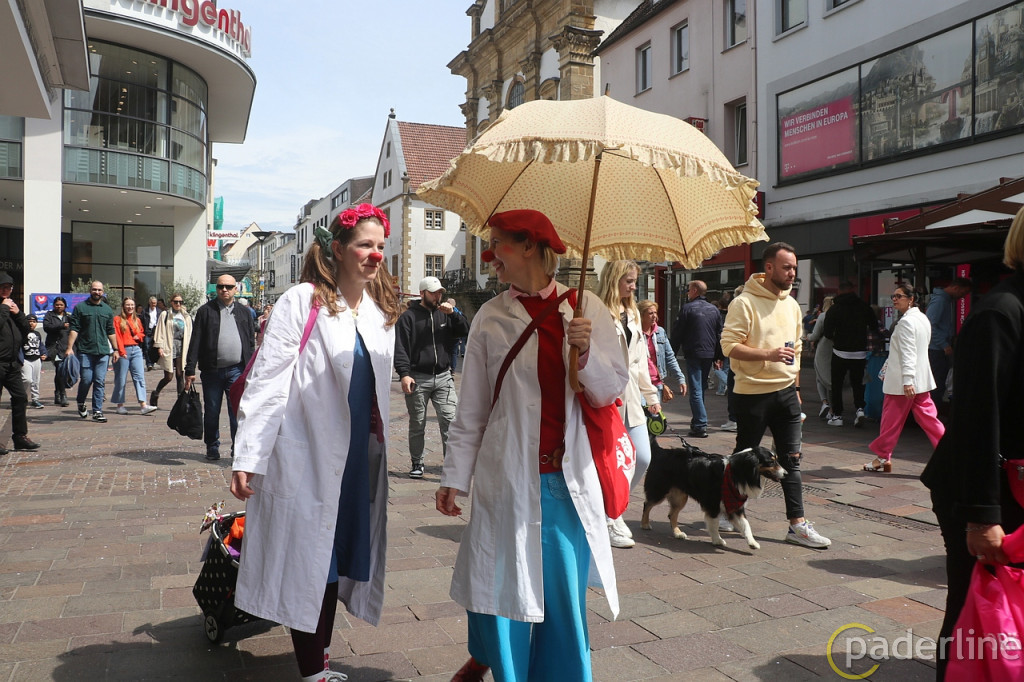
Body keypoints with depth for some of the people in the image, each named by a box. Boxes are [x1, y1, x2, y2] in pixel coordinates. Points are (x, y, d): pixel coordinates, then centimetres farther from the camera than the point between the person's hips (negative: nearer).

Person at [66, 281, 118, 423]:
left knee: (100, 381, 0)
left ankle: (97, 411, 5)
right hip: (85, 351, -3)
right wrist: (70, 348, -10)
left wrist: (115, 349, 16)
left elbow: (111, 331, 18)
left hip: (103, 351, 3)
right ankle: (81, 403, 24)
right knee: (86, 379, -4)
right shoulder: (80, 307, 3)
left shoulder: (107, 310, 13)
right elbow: (74, 329, -3)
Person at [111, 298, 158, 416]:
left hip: (136, 350, 4)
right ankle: (120, 405, 13)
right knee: (121, 379, 2)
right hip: (123, 351, -4)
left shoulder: (137, 320, 15)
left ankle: (143, 405, -11)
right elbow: (117, 337, -5)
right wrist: (121, 352, -13)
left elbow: (142, 333, 27)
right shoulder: (117, 320, 0)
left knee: (140, 377, -5)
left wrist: (139, 336, 3)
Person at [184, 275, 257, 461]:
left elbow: (251, 342, 11)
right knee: (211, 412, 10)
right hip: (212, 370, 0)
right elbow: (195, 342, 2)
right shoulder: (205, 311, 5)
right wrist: (190, 370, -4)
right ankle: (212, 447, 25)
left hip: (237, 370, 0)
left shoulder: (244, 312, 10)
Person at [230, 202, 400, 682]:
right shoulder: (302, 302, -10)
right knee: (308, 562, 3)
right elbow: (267, 381, -14)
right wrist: (248, 457, -17)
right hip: (307, 458, -6)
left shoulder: (381, 311, 9)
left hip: (360, 459, 6)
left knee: (337, 559, 15)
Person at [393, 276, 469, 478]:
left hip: (443, 377, 3)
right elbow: (400, 347, -6)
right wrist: (404, 374, -17)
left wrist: (453, 314, -8)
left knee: (450, 420, -8)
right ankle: (417, 464, 21)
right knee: (417, 424, 8)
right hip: (418, 378, -2)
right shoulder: (409, 317, 0)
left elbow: (465, 331, 7)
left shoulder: (446, 313, 14)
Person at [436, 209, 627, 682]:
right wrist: (454, 478, 1)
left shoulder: (587, 308, 2)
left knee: (563, 591, 6)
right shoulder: (492, 316, 1)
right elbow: (471, 409, 3)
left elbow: (611, 390, 0)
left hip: (569, 477, 0)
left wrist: (585, 350, -18)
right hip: (508, 474, 0)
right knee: (501, 580, 8)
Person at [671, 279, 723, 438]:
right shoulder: (714, 309, 10)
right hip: (709, 354, 6)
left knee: (696, 390, -5)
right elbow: (720, 334, 12)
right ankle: (697, 421, 24)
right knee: (701, 388, 16)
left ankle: (700, 426, -10)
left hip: (693, 354, -6)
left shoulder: (687, 308, -7)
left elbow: (677, 333, -6)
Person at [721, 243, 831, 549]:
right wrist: (768, 354, -27)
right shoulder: (745, 302, -11)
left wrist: (795, 386, 17)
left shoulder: (791, 304, 12)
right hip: (753, 393, -6)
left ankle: (798, 524, 10)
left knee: (791, 460, 6)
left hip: (786, 391, 6)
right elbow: (729, 345, -18)